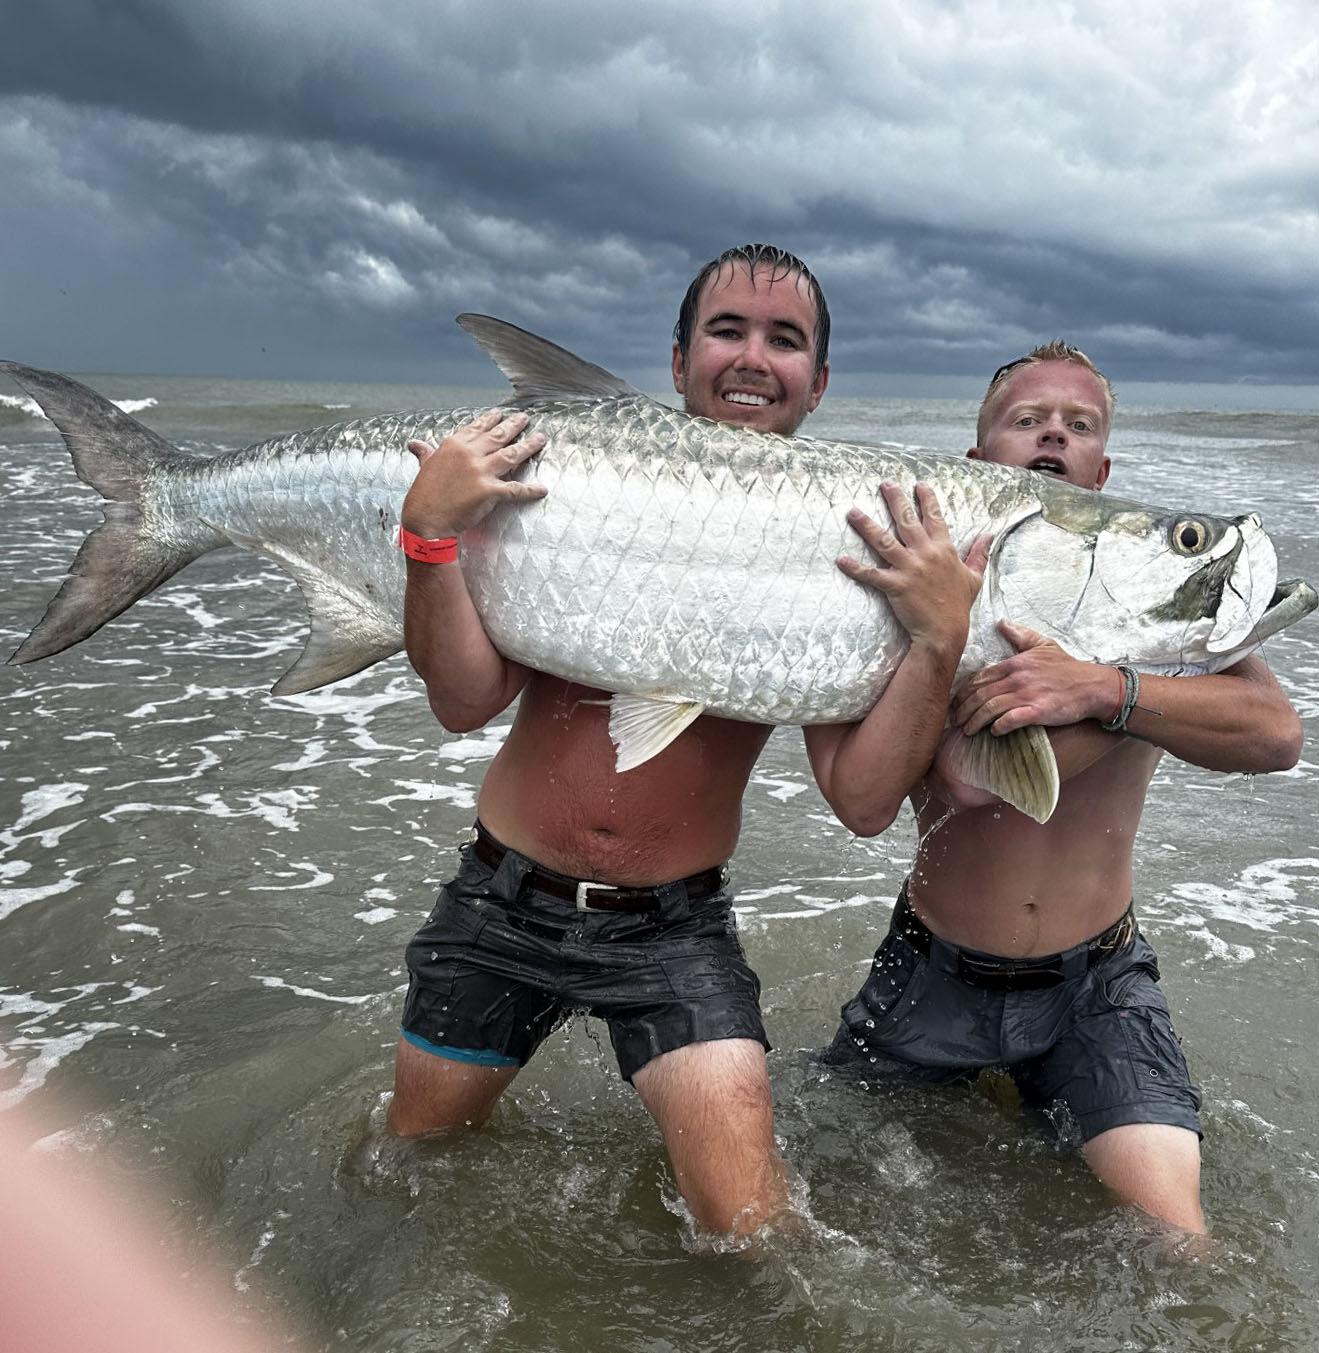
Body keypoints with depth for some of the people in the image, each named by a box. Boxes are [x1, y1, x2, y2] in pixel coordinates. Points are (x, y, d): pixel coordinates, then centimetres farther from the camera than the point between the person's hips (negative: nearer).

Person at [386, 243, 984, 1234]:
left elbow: (861, 797, -13)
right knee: (413, 1159, 18)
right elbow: (467, 703, -11)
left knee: (747, 1223, -8)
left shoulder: (838, 551, -6)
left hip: (675, 928, -1)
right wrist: (429, 533, -23)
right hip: (506, 900, 1)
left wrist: (940, 643, -25)